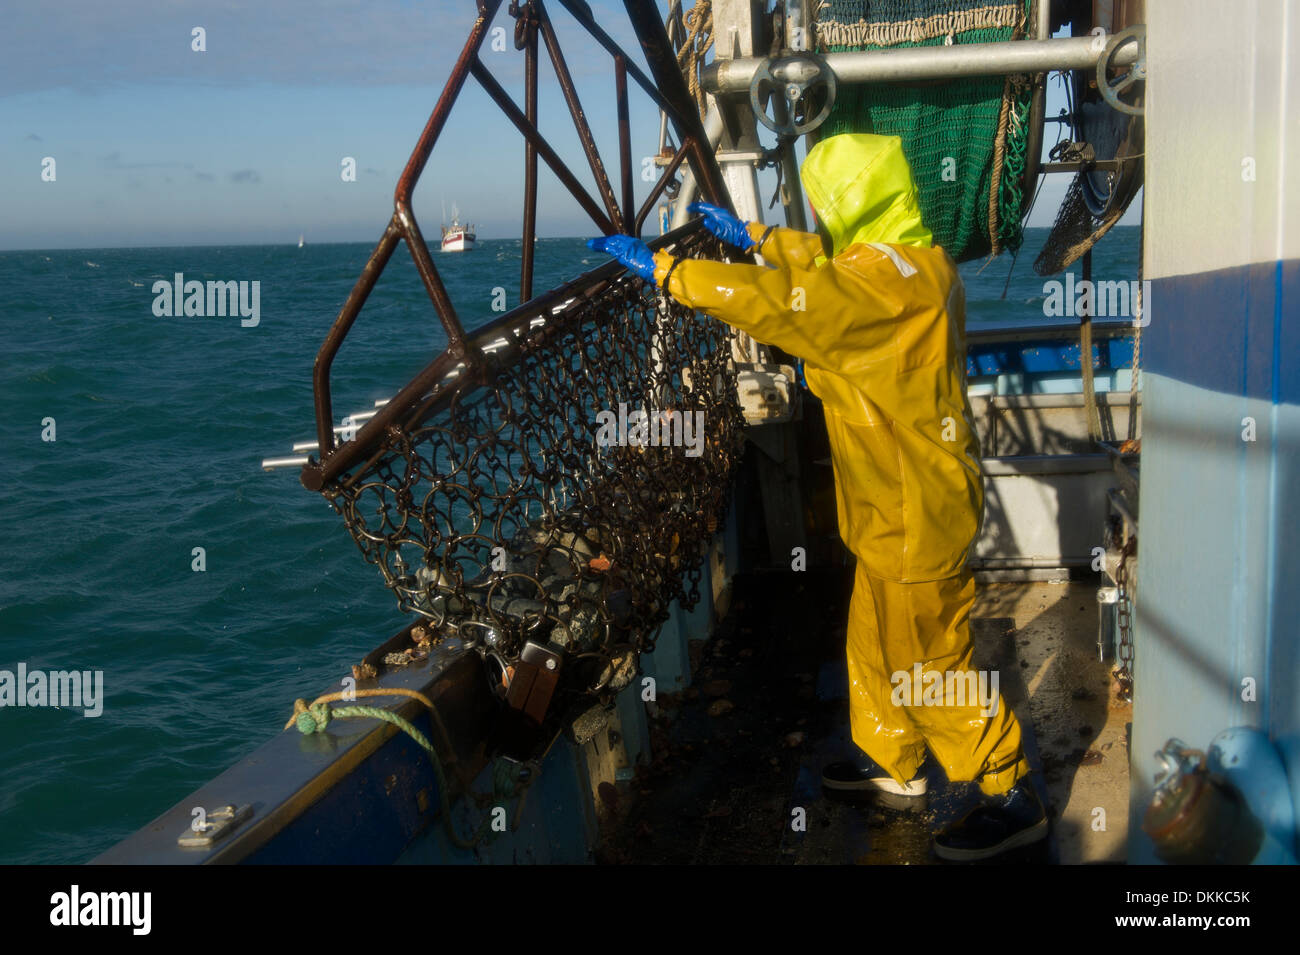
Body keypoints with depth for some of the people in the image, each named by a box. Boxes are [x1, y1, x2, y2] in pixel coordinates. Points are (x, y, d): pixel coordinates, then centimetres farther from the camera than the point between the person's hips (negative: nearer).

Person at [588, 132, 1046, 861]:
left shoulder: (887, 280, -26)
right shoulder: (905, 262, 5)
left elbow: (771, 301, -29)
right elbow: (821, 261, 22)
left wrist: (660, 268, -23)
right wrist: (750, 234, 23)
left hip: (916, 513, -10)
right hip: (898, 505, 10)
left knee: (931, 663, 2)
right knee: (877, 640, 22)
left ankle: (1014, 796, 15)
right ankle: (892, 761, 39)